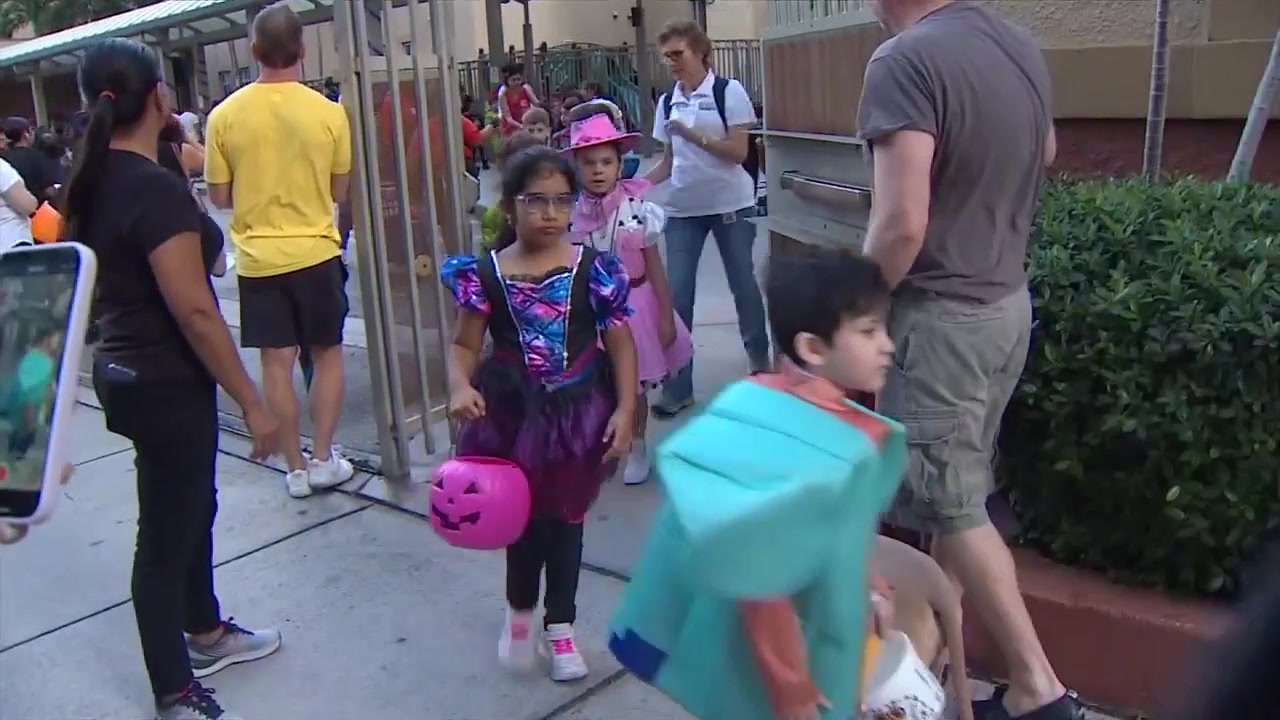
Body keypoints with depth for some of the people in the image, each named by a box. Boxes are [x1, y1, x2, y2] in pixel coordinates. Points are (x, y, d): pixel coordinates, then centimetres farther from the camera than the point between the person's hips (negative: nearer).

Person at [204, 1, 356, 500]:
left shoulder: (225, 115, -6)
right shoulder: (328, 112, -7)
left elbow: (220, 197, 0)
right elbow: (338, 192, 2)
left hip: (259, 257, 1)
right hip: (316, 252, 0)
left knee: (277, 362, 8)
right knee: (327, 355, 14)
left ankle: (296, 468, 15)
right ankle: (324, 459, 15)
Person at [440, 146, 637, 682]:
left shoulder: (593, 269, -9)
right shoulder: (486, 273, -8)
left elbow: (620, 343, -5)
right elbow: (465, 344, -2)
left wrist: (625, 409, -13)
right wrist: (460, 386, -22)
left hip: (578, 412, 0)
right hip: (514, 413, 0)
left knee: (567, 518, 14)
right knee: (525, 517, 11)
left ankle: (559, 626, 34)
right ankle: (520, 610, 40)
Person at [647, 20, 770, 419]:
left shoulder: (729, 91, -7)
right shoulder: (668, 102, 7)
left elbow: (738, 152, -13)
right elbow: (669, 161, 11)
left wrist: (692, 134, -22)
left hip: (730, 204, -3)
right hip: (682, 209, 4)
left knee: (743, 284, 10)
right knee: (677, 294, -2)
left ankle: (760, 359, 34)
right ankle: (678, 386, 5)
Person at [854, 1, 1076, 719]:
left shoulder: (906, 59, -22)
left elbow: (902, 226, -28)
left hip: (940, 317, -8)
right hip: (1008, 302, 9)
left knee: (948, 505, 3)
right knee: (961, 489, 19)